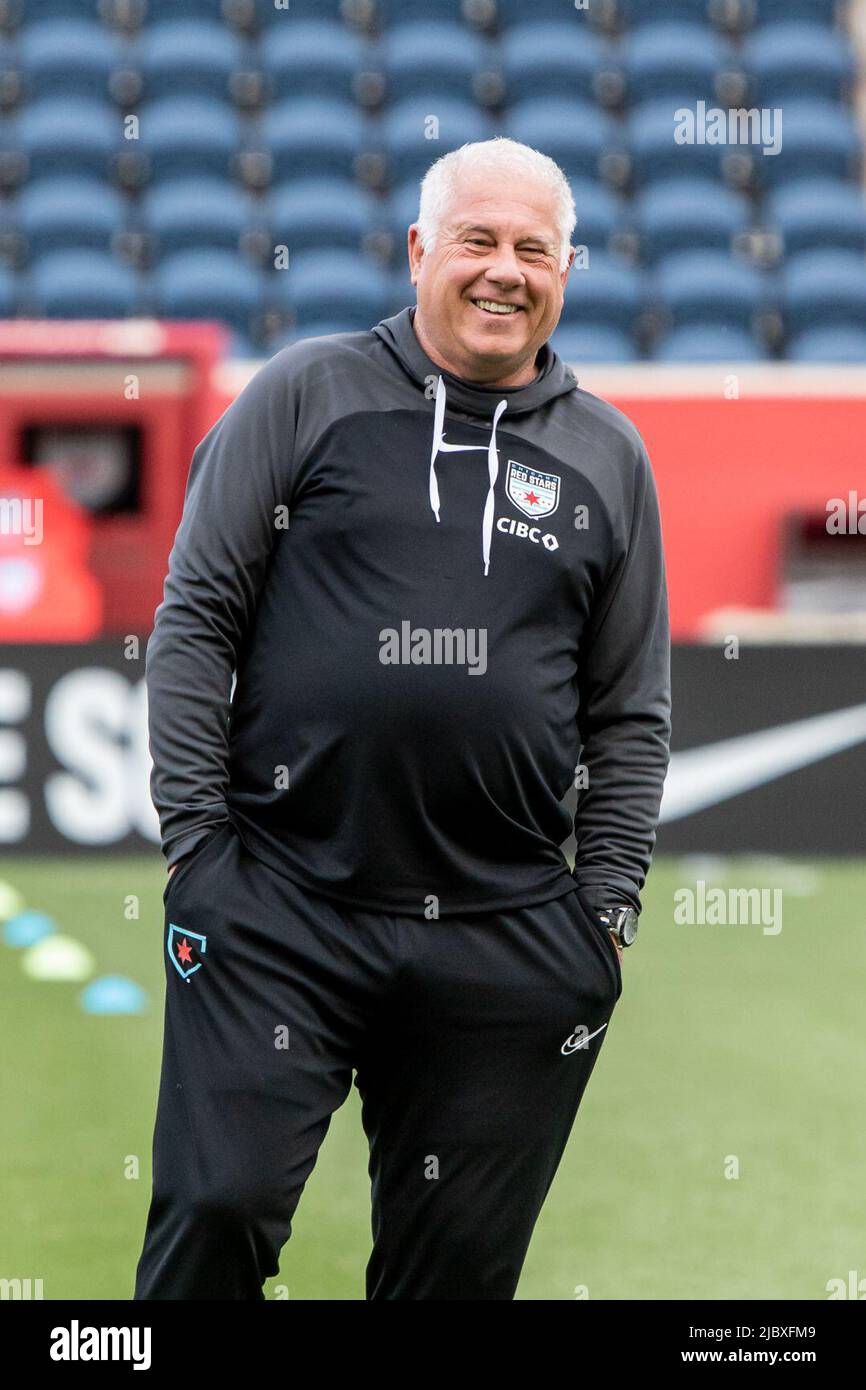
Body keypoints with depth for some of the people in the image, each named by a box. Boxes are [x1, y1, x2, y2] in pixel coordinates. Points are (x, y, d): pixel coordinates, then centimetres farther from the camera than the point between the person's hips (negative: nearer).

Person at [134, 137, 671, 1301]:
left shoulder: (607, 456, 12)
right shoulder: (309, 394, 4)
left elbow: (631, 714, 15)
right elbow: (197, 617, 3)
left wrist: (606, 909, 7)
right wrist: (197, 833, -4)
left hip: (507, 938, 2)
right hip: (279, 905, -2)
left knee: (460, 1259, 6)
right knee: (219, 1211, -10)